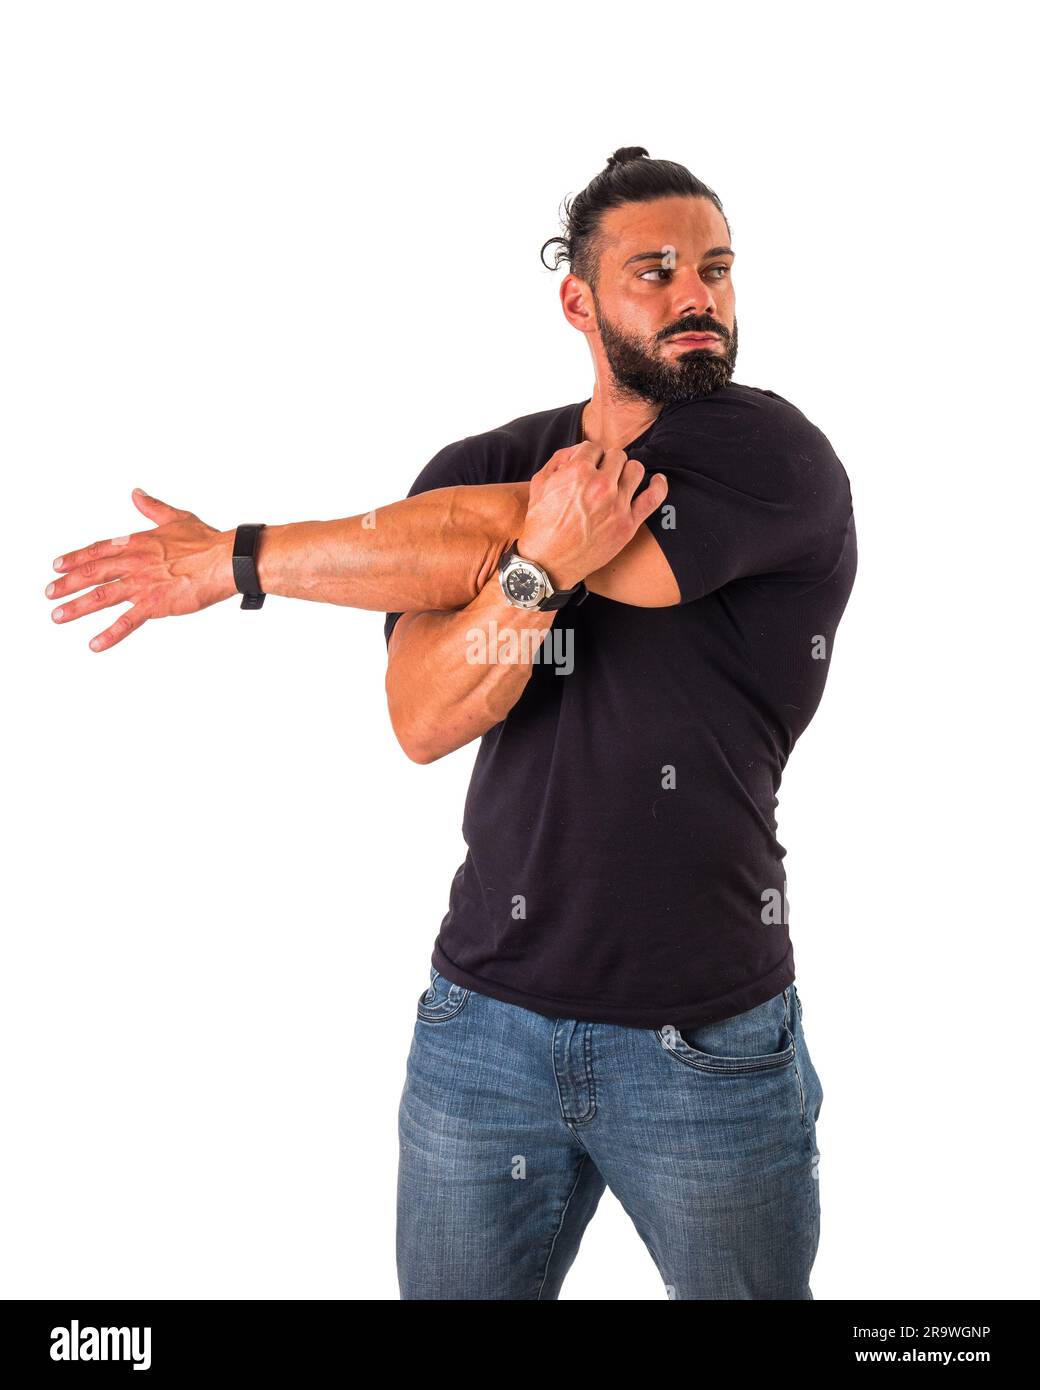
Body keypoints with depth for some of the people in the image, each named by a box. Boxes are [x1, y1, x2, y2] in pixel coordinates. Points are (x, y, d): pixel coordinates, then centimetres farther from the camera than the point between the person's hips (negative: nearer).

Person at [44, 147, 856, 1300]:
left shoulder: (773, 458, -11)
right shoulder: (484, 470, 3)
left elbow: (476, 541, -19)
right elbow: (424, 722, -11)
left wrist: (232, 559, -12)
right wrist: (539, 566, -27)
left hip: (709, 1042, -3)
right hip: (486, 1020, 3)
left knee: (741, 1283, 14)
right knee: (453, 1288, 16)